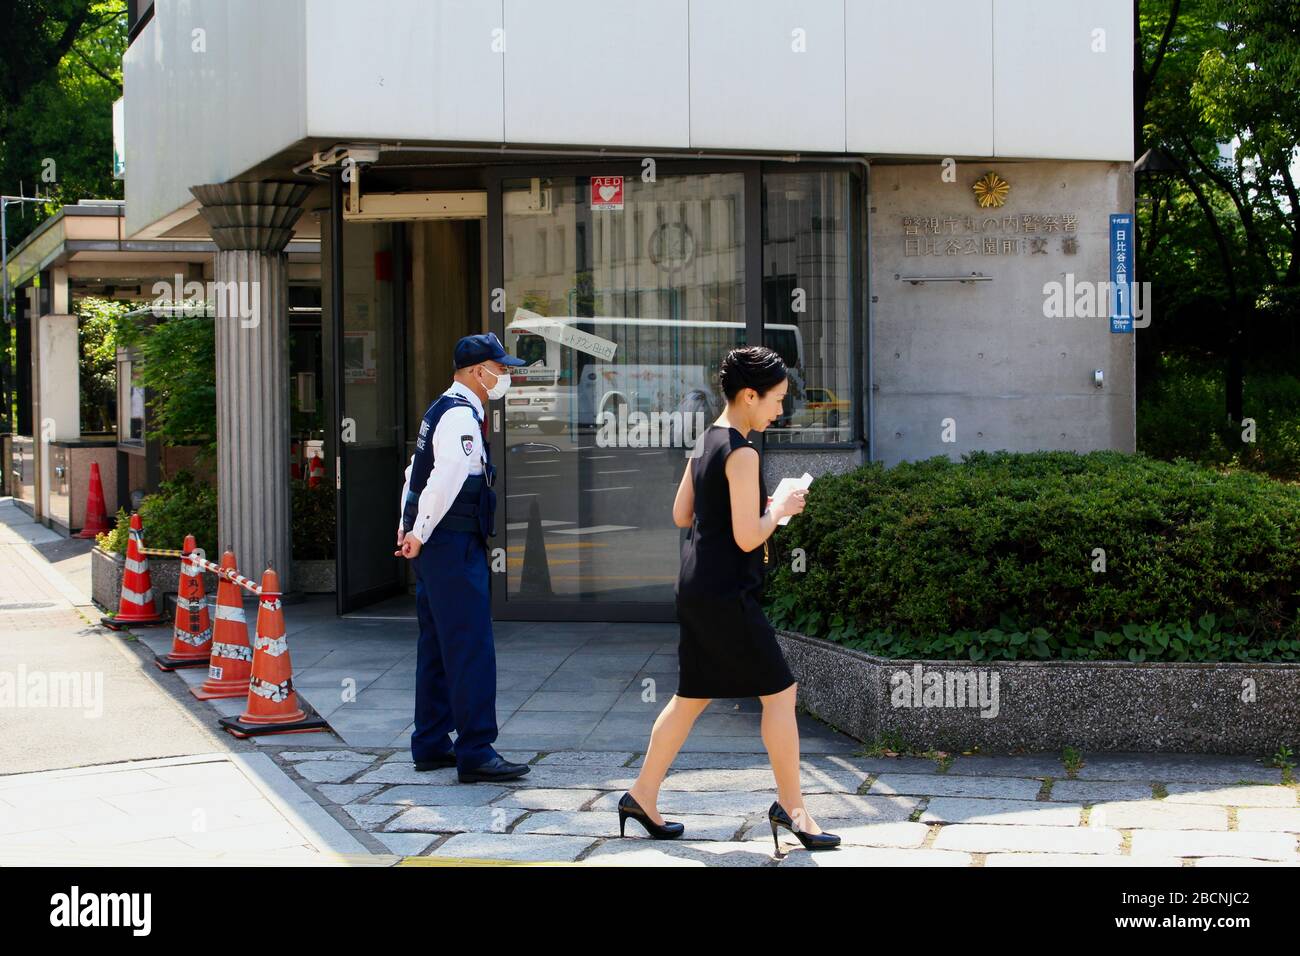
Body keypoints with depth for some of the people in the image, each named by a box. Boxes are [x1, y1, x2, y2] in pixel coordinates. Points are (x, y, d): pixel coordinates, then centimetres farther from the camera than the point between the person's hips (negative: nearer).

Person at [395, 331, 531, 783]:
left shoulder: (443, 410, 18)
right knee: (471, 649, -9)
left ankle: (430, 745, 21)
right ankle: (474, 753, -9)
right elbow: (446, 480, -23)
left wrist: (408, 527, 19)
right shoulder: (461, 416, -15)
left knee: (436, 647, 15)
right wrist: (419, 534, -14)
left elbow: (415, 472, 23)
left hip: (433, 546, 11)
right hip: (455, 545, -11)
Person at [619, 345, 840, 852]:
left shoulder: (705, 443, 12)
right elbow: (748, 537, -21)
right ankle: (790, 806, 4)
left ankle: (642, 796, 19)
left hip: (695, 590, 10)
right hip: (727, 595, -10)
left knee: (691, 697, 15)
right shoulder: (741, 453, -16)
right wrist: (779, 508, -3)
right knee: (779, 692, -2)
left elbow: (681, 514, 19)